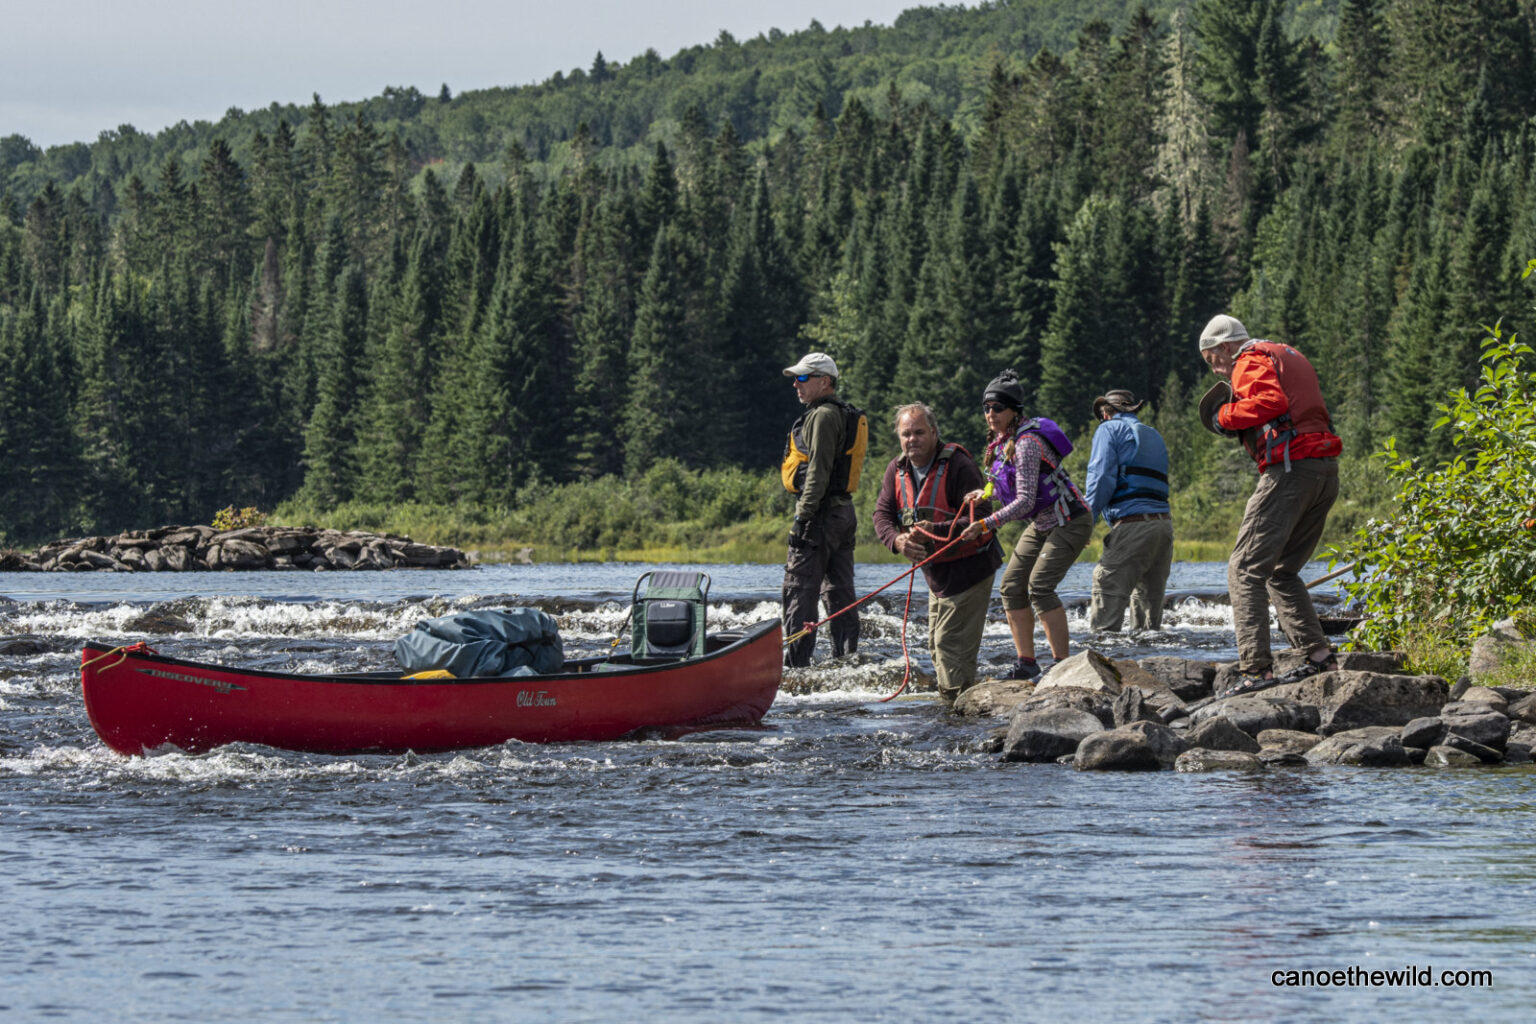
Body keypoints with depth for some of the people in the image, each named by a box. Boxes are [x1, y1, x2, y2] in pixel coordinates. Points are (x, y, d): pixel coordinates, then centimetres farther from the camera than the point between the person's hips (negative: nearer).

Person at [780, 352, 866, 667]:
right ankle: (846, 658, 13)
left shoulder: (823, 416, -11)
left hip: (821, 512, -10)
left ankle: (795, 662, -14)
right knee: (839, 591, 11)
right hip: (843, 511, 10)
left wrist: (803, 516, -20)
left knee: (799, 589, -10)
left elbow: (819, 471, -19)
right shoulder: (845, 415, 19)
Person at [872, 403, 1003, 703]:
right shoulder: (897, 470, 3)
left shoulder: (958, 465, -19)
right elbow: (882, 515, 1)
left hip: (968, 568, -8)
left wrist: (935, 531, -34)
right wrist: (898, 540, -21)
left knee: (952, 643, -12)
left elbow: (980, 518, -24)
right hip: (935, 572, 8)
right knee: (937, 644, 14)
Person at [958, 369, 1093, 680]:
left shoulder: (1026, 442, -24)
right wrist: (986, 494, 0)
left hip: (1070, 522, -9)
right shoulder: (1001, 442, 4)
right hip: (1041, 525, 9)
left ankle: (1062, 663, -15)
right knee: (1012, 585, 1)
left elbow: (1025, 501, -30)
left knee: (1039, 586, -20)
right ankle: (1026, 662, 7)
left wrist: (986, 524, -34)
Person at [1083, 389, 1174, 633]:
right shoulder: (1154, 436, 27)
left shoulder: (1110, 429, 5)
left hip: (1132, 525, -7)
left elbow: (1101, 479, -7)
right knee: (1148, 601, 12)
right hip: (1164, 524, 7)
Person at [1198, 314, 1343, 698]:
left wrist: (1226, 416, -7)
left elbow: (1272, 401, -20)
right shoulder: (1291, 357, 27)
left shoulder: (1251, 362, -2)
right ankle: (1318, 655, 11)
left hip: (1290, 470, -9)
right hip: (1326, 472, 9)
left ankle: (1256, 668, -20)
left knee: (1246, 570, -9)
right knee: (1281, 571, 20)